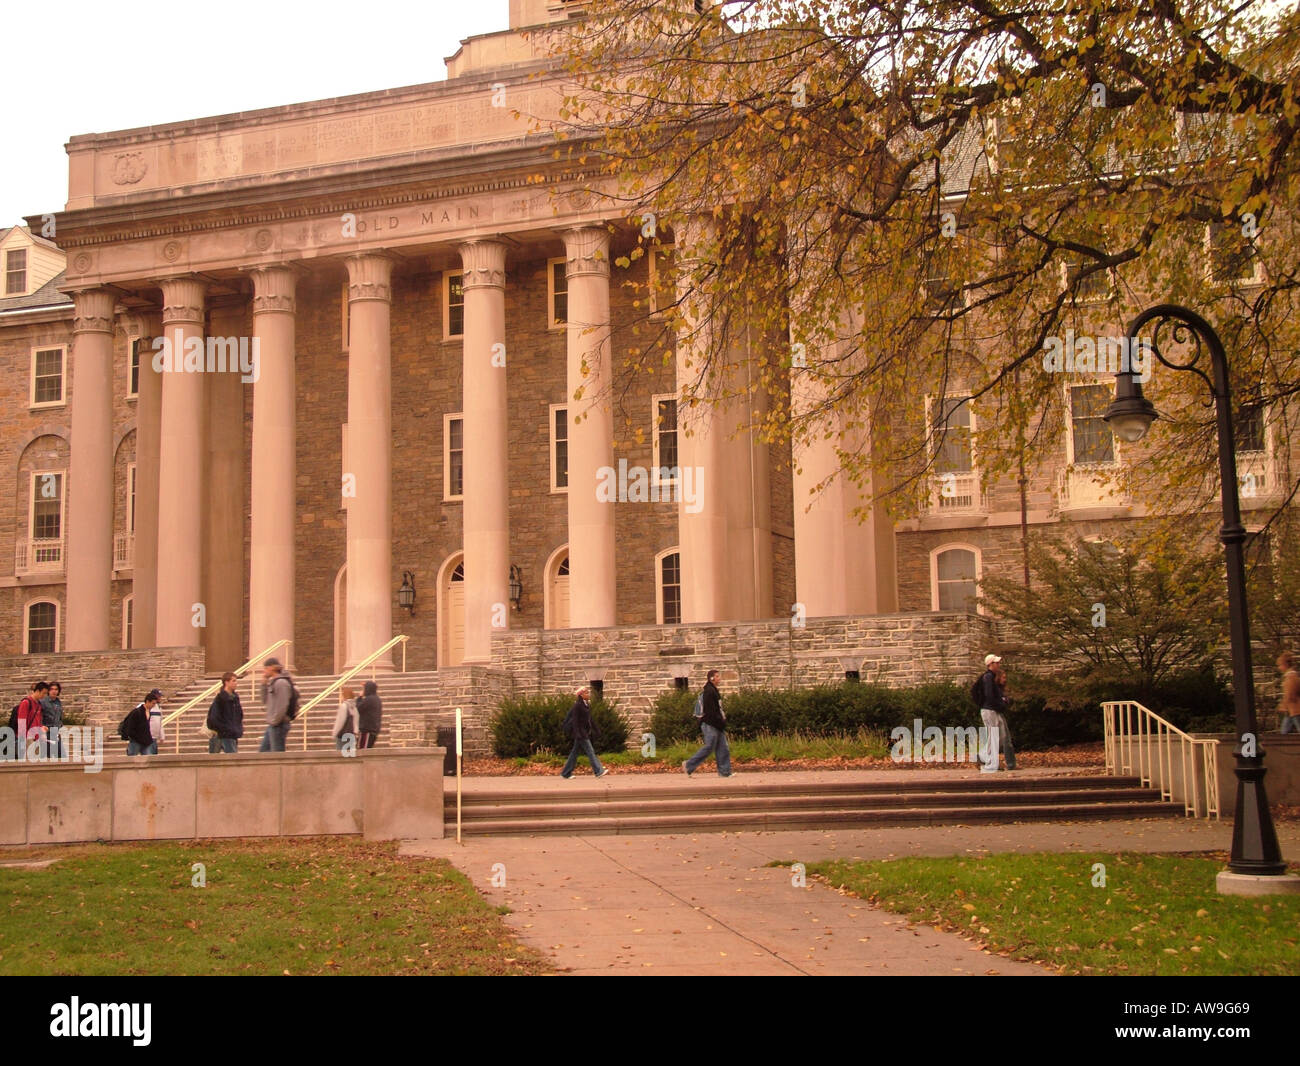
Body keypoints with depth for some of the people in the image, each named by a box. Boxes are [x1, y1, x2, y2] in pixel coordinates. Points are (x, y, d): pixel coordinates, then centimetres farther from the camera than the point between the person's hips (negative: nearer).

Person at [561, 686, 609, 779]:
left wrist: (596, 730, 20)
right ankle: (598, 771, -9)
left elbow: (590, 719, 20)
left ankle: (566, 773, 14)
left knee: (575, 752, 10)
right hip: (581, 732, -9)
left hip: (586, 732, 9)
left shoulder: (587, 705, 12)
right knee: (590, 751, -9)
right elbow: (575, 721, -17)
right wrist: (578, 734, -22)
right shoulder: (577, 706, -14)